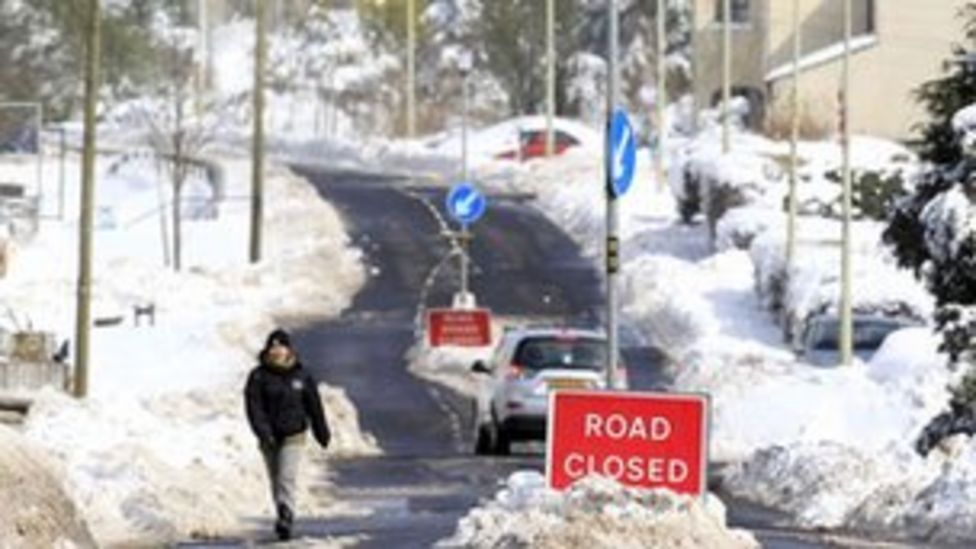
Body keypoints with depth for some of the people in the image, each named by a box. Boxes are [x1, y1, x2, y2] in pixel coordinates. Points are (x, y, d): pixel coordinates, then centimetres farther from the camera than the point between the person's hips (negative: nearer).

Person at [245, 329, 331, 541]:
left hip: (293, 436, -1)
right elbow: (253, 406, -12)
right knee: (276, 480, 11)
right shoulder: (258, 376, -5)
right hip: (269, 437, 2)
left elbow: (314, 406, 8)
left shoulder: (301, 376, -1)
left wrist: (323, 434, 15)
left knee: (287, 477, -16)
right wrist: (263, 432, -26)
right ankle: (285, 518, 25)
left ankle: (285, 519, -23)